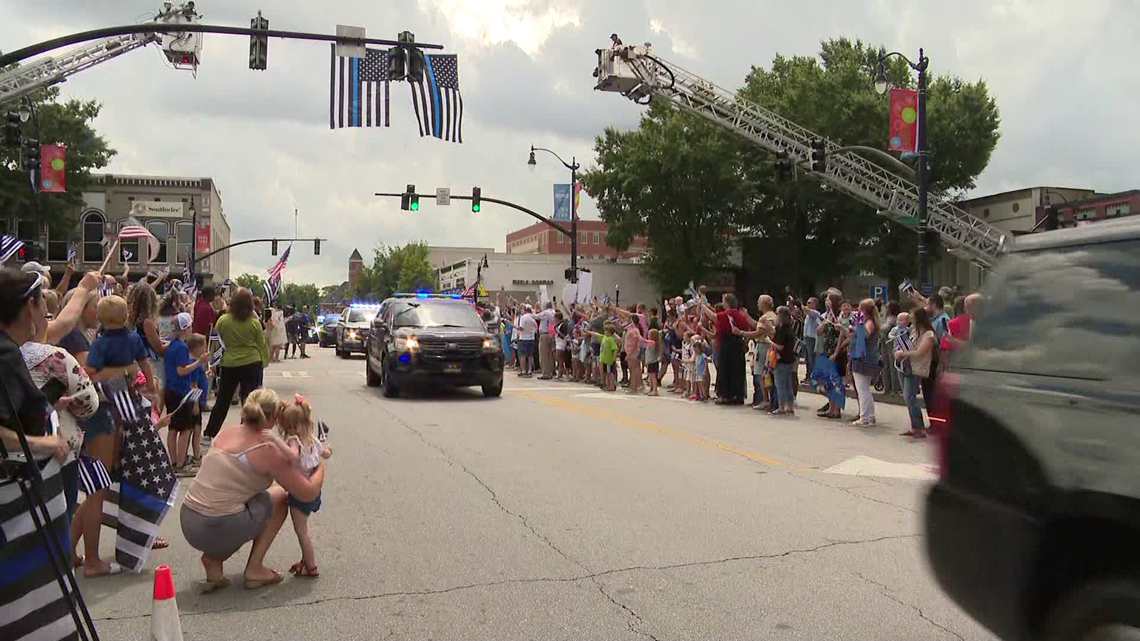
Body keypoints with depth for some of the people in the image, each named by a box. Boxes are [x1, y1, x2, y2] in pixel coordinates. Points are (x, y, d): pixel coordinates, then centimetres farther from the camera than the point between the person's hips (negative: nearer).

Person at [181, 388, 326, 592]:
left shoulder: (224, 432, 8)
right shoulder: (269, 450, -11)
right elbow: (309, 493, -7)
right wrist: (320, 467, 12)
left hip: (187, 523, 7)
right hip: (218, 531, -7)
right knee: (280, 497, 14)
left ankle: (214, 559, 10)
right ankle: (254, 569, 14)